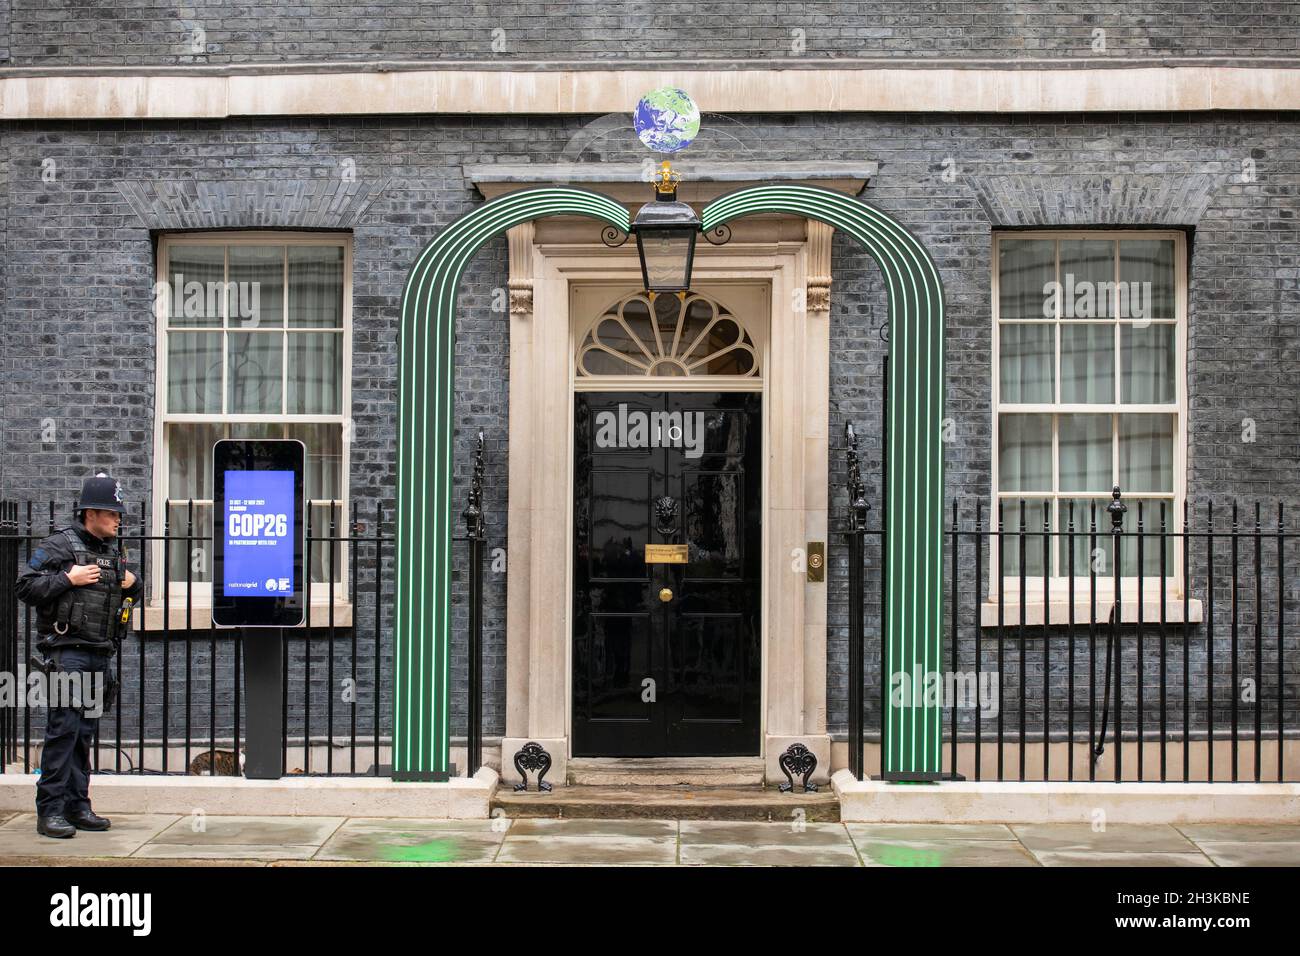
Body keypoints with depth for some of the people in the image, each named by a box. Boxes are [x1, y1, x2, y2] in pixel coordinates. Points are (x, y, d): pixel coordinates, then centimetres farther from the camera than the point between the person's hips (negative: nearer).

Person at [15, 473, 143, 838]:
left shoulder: (113, 551, 17)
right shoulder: (59, 545, -5)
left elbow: (134, 592, 30)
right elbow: (26, 587, -10)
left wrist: (133, 583, 9)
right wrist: (68, 579, -17)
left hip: (100, 656, 7)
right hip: (66, 653, -7)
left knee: (85, 732, 11)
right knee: (63, 728, -8)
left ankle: (77, 805, 17)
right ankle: (50, 811, -3)